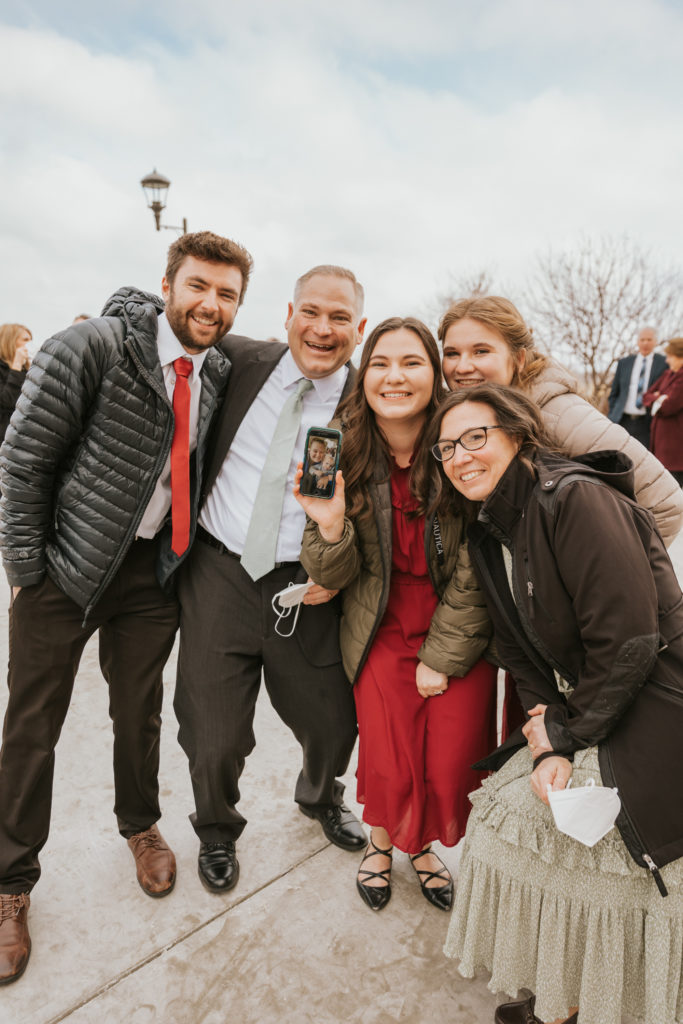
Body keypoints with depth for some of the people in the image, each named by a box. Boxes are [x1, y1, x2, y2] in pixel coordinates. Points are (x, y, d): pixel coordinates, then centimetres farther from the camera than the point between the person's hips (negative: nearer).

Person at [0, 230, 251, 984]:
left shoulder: (218, 373, 0)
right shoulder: (90, 348, -17)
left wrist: (184, 549, 8)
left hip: (151, 566, 4)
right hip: (62, 566, -4)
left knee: (140, 709, 18)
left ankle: (140, 826, 45)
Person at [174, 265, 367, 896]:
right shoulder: (242, 363, -2)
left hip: (303, 584, 0)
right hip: (218, 571, 1)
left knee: (334, 724, 13)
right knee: (214, 737, 7)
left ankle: (319, 798, 51)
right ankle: (217, 830, 42)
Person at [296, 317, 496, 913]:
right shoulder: (344, 456, -9)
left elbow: (475, 571, -9)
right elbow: (336, 577, -6)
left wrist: (442, 657, -8)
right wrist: (330, 527, -27)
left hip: (460, 636, 0)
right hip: (381, 635, 1)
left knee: (450, 765, 3)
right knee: (389, 763, 0)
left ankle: (423, 846, 39)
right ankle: (381, 841, 38)